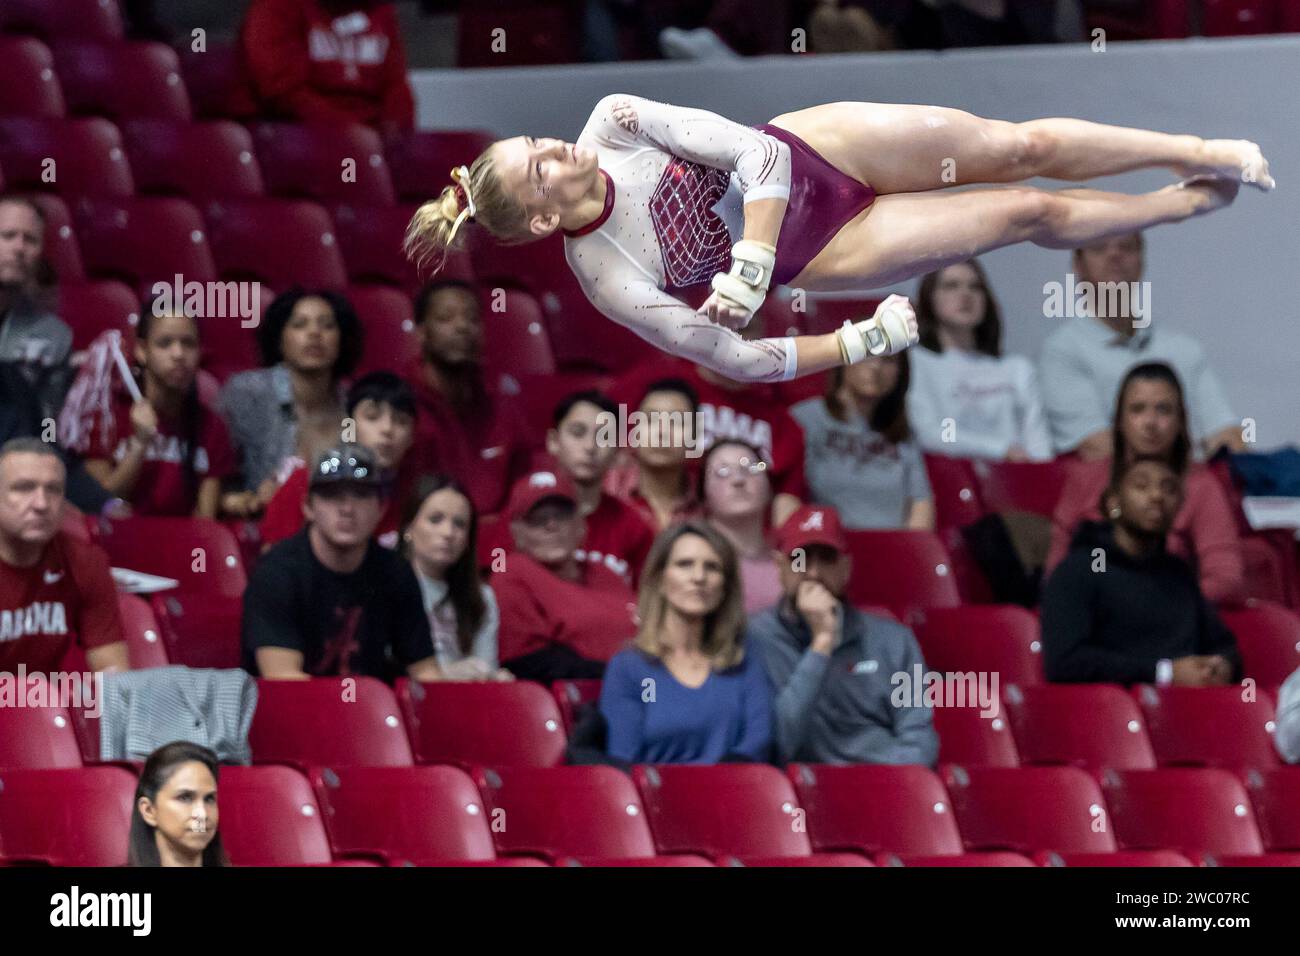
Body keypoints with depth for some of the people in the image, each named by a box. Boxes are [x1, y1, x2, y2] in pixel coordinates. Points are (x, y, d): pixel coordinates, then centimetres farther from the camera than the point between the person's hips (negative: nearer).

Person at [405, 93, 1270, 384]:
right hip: (812, 255, -2)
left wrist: (748, 262, -32)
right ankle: (1191, 205, 25)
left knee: (1021, 148, -2)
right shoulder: (610, 282, -24)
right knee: (1031, 215, -1)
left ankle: (1197, 152, 21)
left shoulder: (612, 125, -18)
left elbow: (755, 152, -20)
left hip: (805, 151, 2)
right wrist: (865, 344, -21)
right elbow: (735, 360, -20)